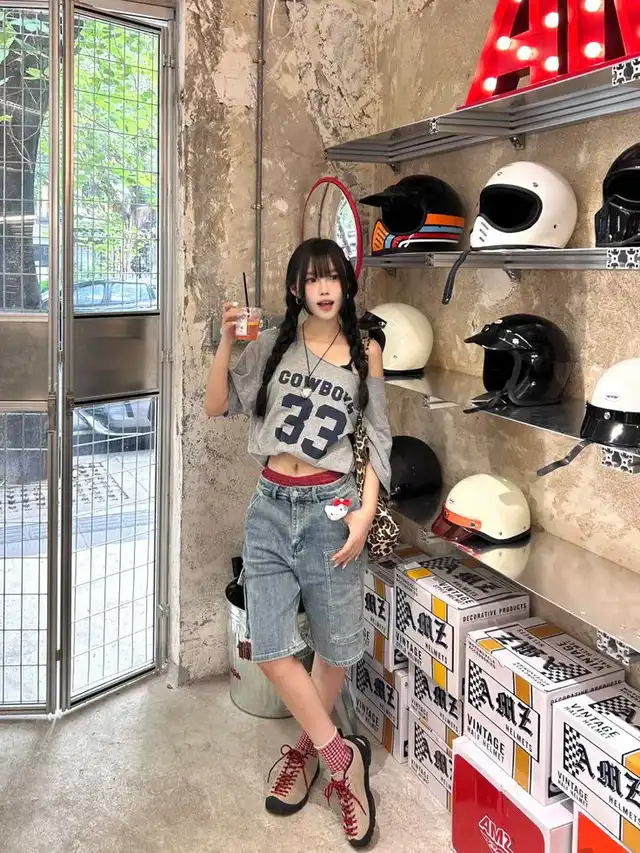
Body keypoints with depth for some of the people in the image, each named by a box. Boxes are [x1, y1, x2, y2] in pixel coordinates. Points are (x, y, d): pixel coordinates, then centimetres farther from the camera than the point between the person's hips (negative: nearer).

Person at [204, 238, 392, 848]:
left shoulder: (365, 353, 1)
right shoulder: (272, 345, 4)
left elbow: (377, 438, 3)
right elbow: (216, 408, 3)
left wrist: (366, 509, -8)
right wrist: (226, 343, -10)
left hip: (330, 506, -1)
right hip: (271, 506, 1)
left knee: (334, 647, 9)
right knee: (271, 648, -2)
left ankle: (307, 747, 35)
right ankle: (343, 758, 15)